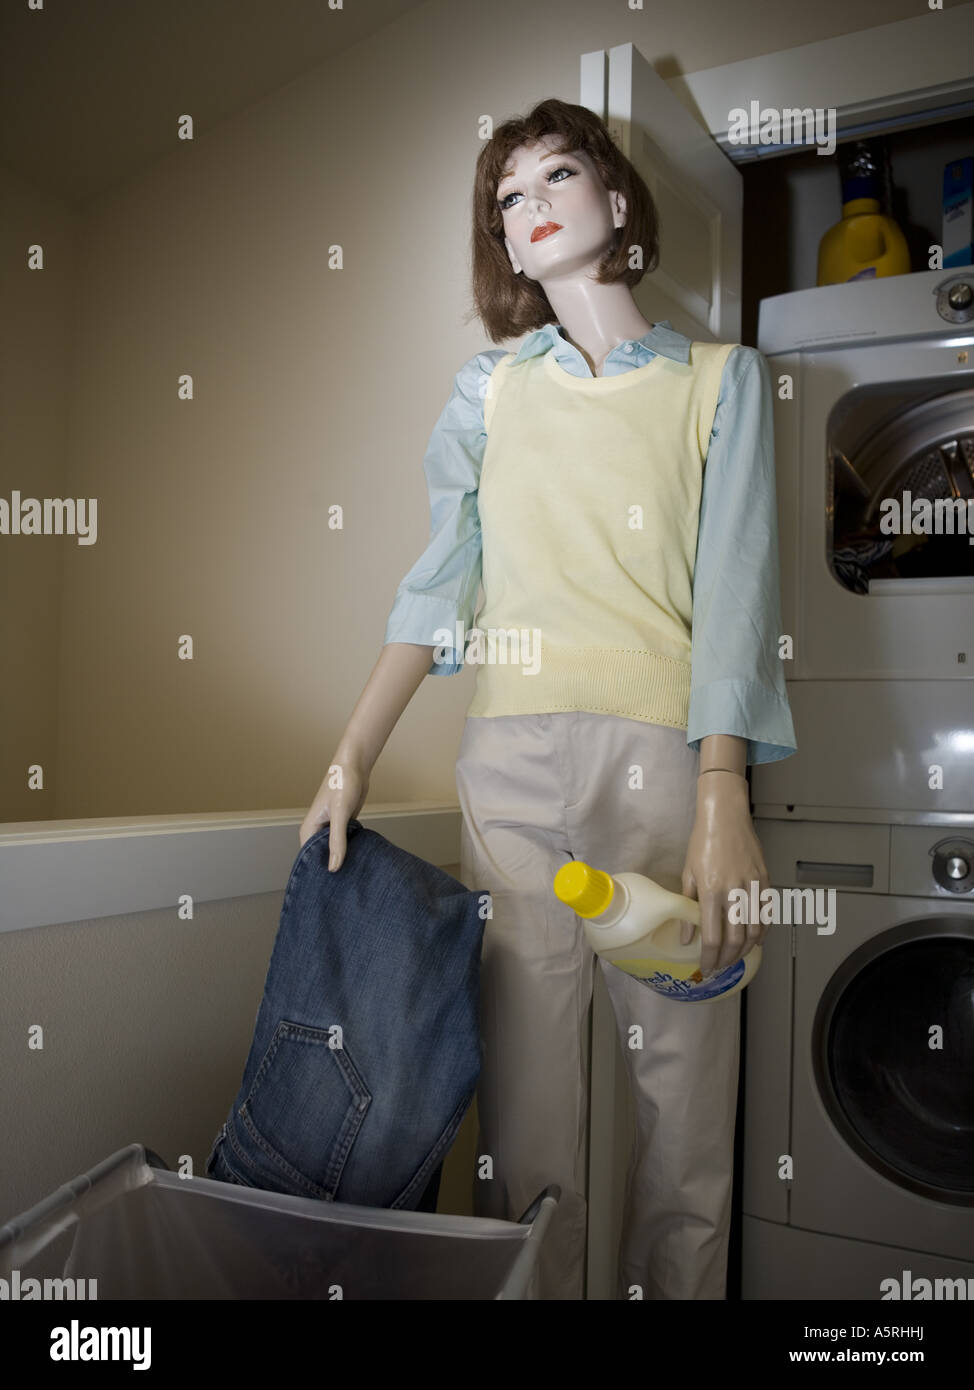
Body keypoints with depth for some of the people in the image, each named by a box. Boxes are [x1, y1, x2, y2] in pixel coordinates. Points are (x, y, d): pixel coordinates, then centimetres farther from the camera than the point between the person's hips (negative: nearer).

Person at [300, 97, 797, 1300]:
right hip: (514, 760, 2)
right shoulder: (490, 387, 17)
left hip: (667, 754, -1)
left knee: (686, 1106, 2)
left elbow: (734, 592, -1)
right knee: (523, 1096, 3)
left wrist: (721, 804, -13)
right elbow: (437, 588, 13)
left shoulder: (722, 377, 11)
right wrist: (349, 763, 2)